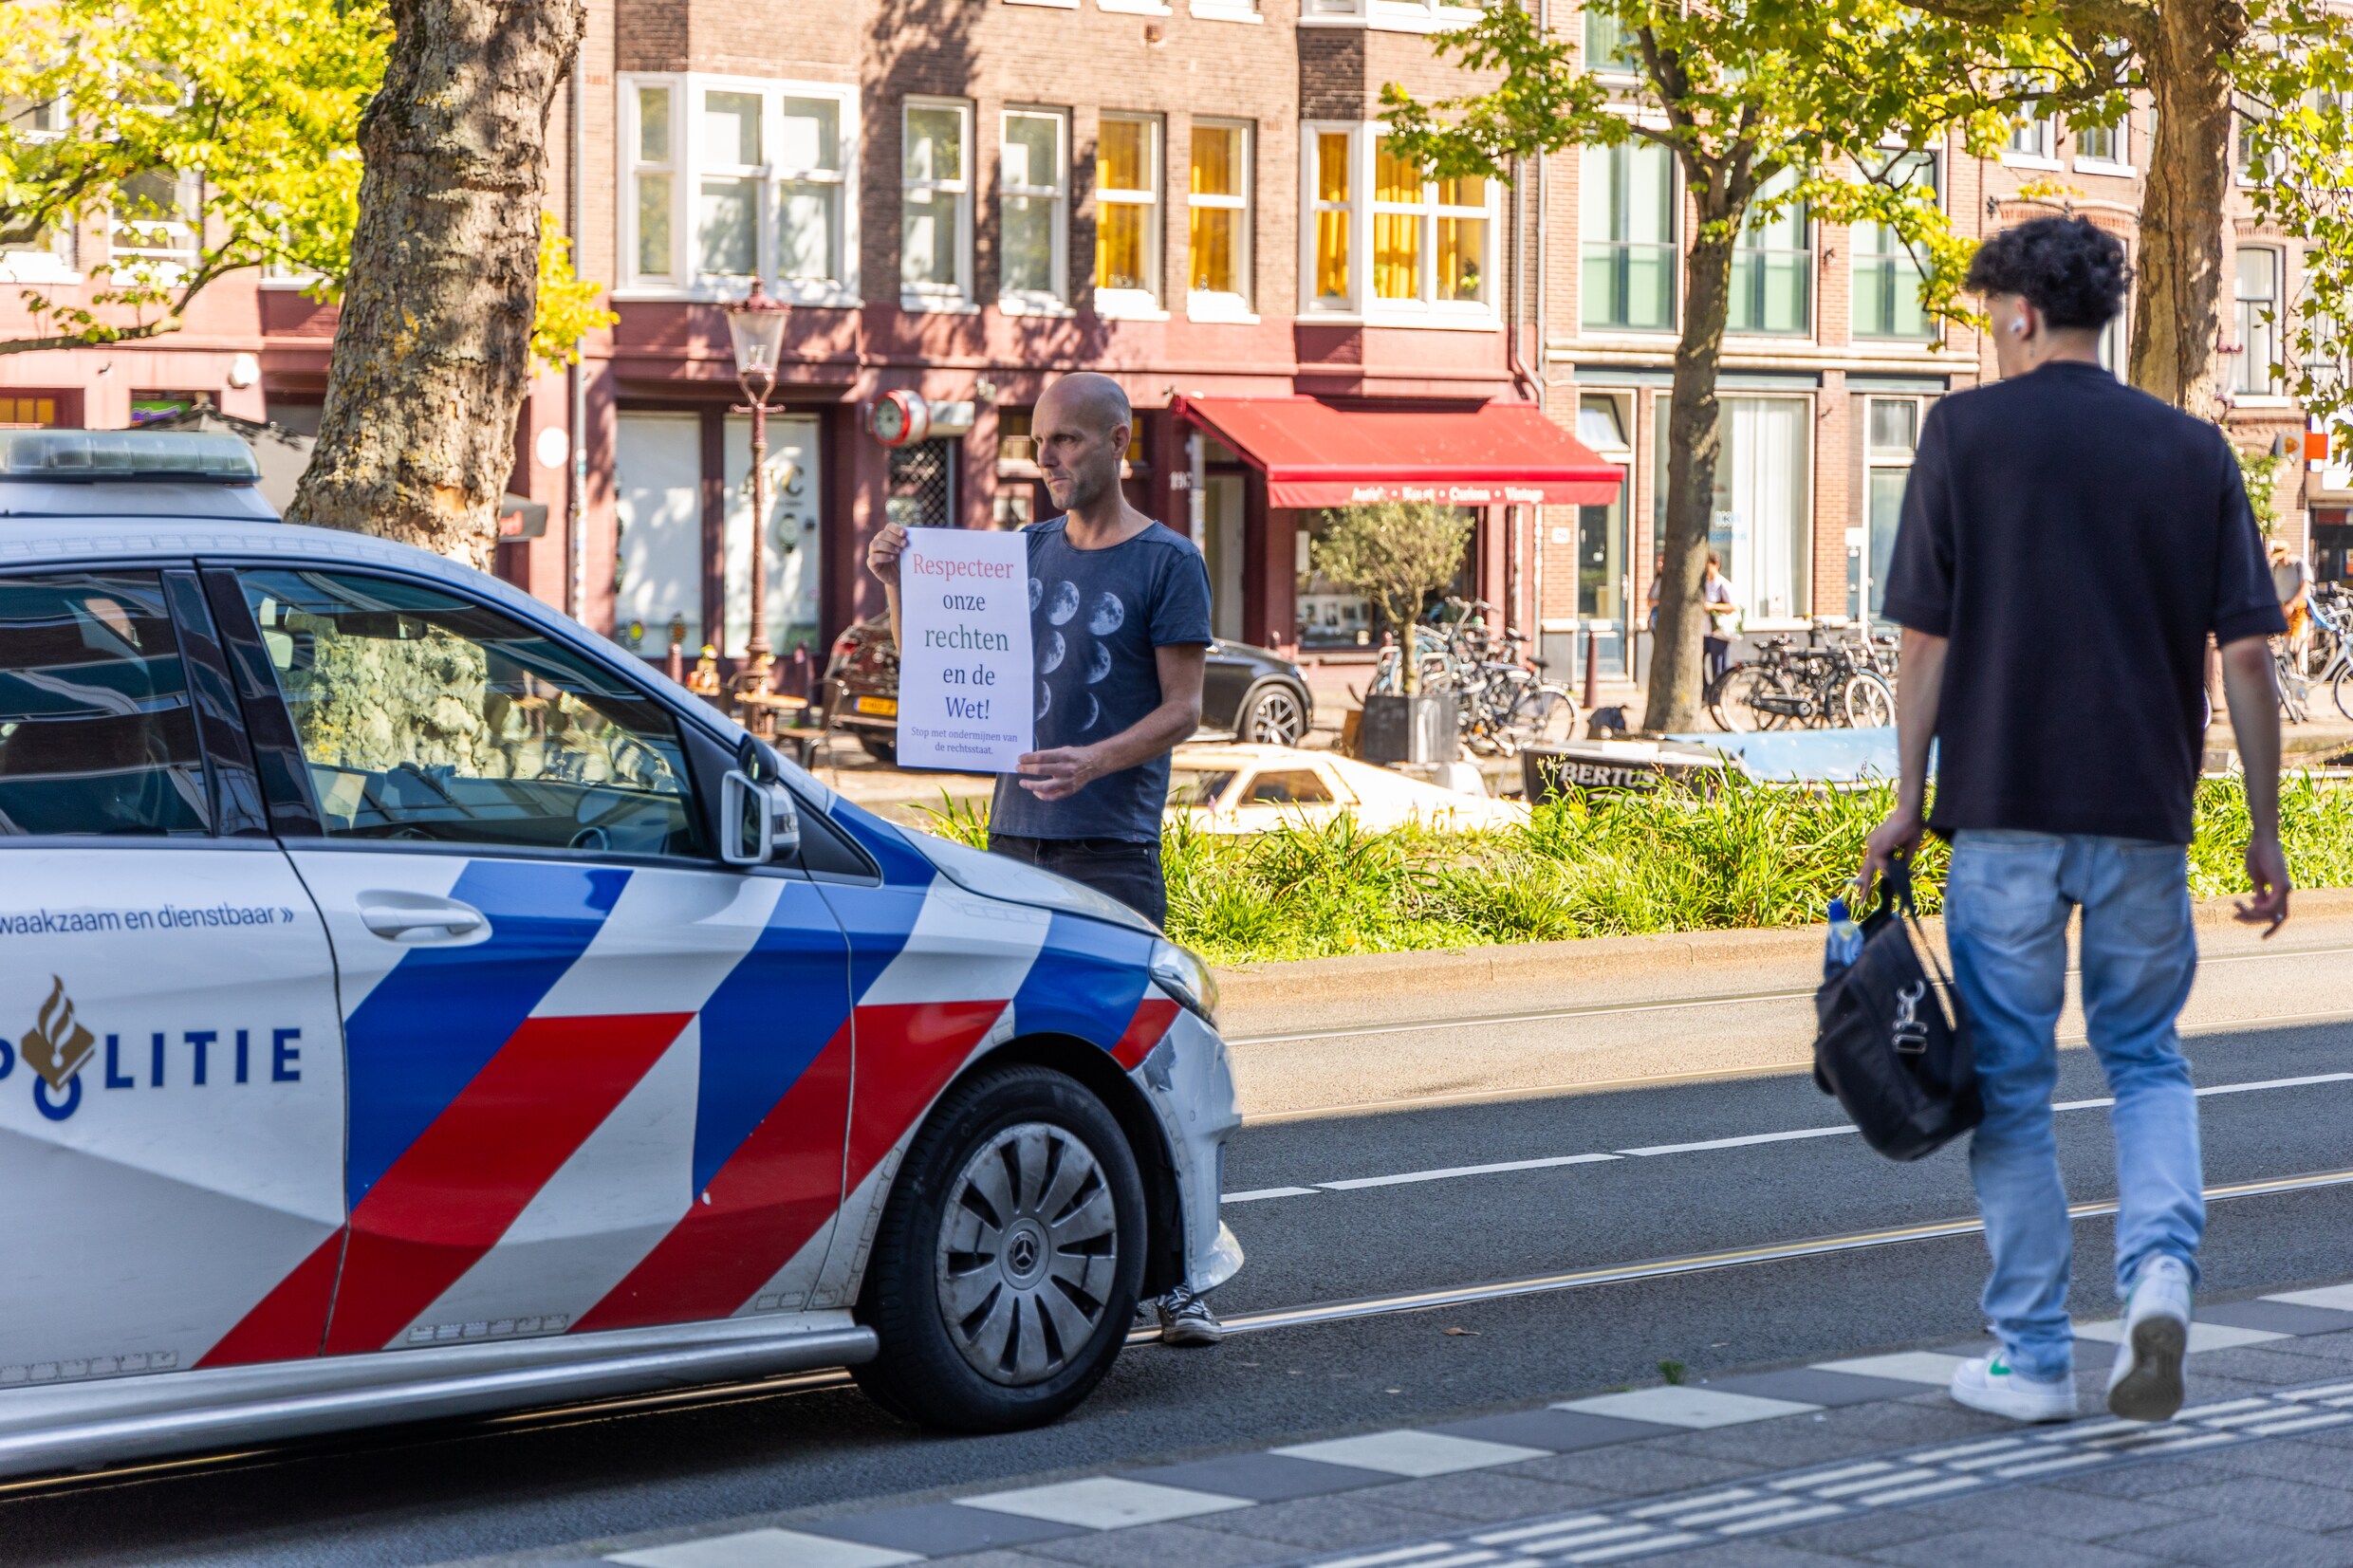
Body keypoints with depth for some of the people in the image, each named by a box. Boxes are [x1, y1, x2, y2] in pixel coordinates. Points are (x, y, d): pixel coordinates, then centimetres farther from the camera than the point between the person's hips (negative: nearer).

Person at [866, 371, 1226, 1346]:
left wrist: (1094, 762, -22)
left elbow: (1183, 708, -5)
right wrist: (898, 586, 2)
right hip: (1014, 837, 5)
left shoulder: (1167, 563, 0)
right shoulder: (1025, 553, 15)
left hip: (1114, 850, -5)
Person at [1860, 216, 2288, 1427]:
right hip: (2145, 810, 2)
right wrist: (2264, 830, 8)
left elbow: (1925, 640, -4)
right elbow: (2245, 655, 2)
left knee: (2012, 1079, 7)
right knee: (2147, 1059, 16)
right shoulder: (2192, 451, 4)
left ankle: (2032, 1358, 10)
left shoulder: (1967, 433, -3)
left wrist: (1907, 800, 5)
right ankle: (2160, 1271, -8)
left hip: (2004, 807, -2)